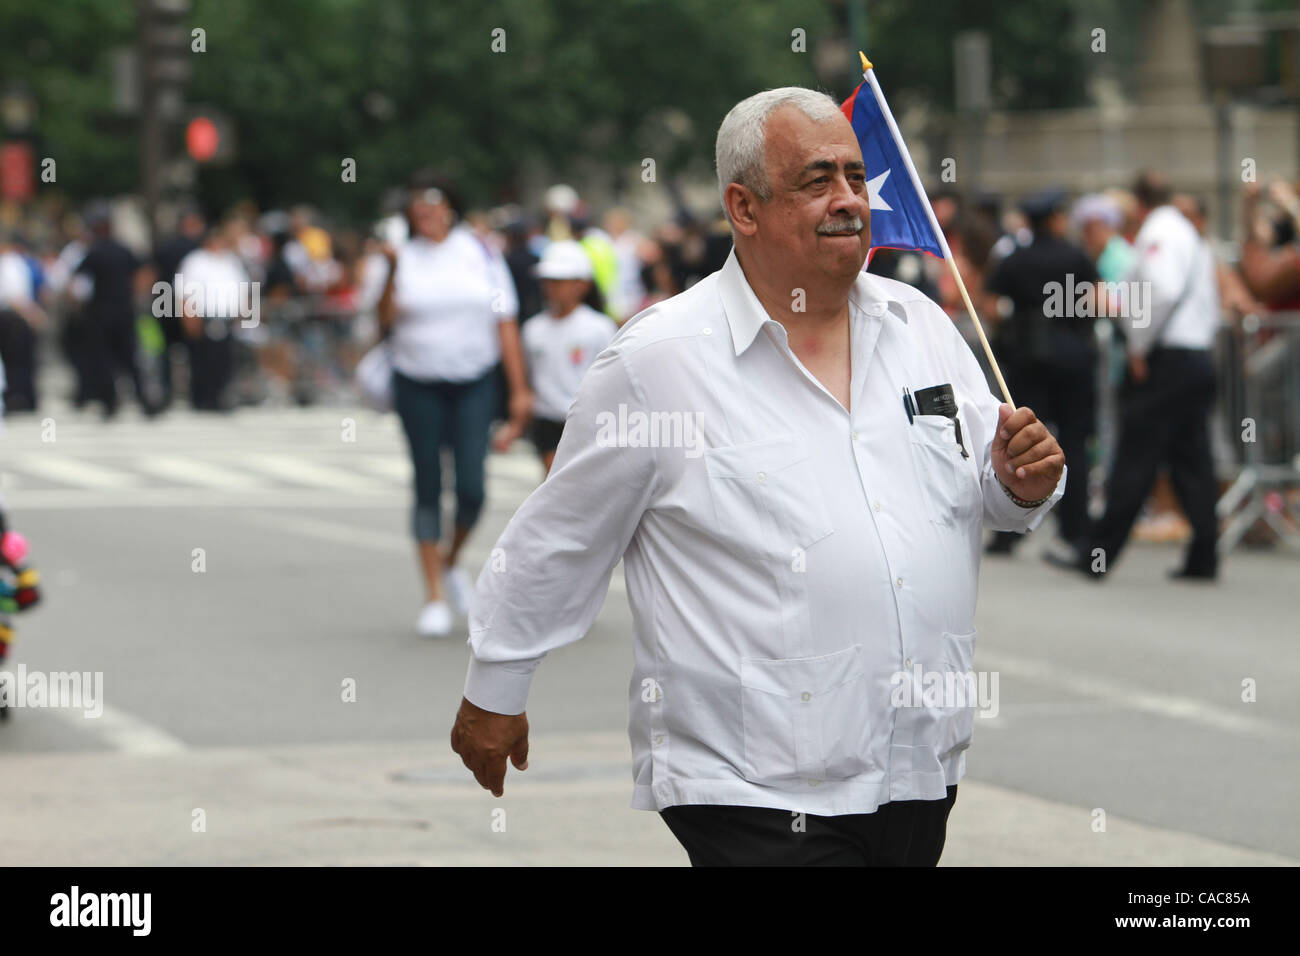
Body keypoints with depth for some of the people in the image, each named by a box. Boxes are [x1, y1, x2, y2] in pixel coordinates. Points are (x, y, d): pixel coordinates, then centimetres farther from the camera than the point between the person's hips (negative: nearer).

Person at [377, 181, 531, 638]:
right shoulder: (403, 259, 2)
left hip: (474, 385, 0)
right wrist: (392, 272, -19)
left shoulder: (480, 253, 2)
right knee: (428, 489, 2)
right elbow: (385, 322, -9)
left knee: (471, 488, -10)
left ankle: (451, 562, 20)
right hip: (417, 386, 0)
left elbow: (505, 323, 2)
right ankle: (434, 597, 8)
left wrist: (520, 390, -2)